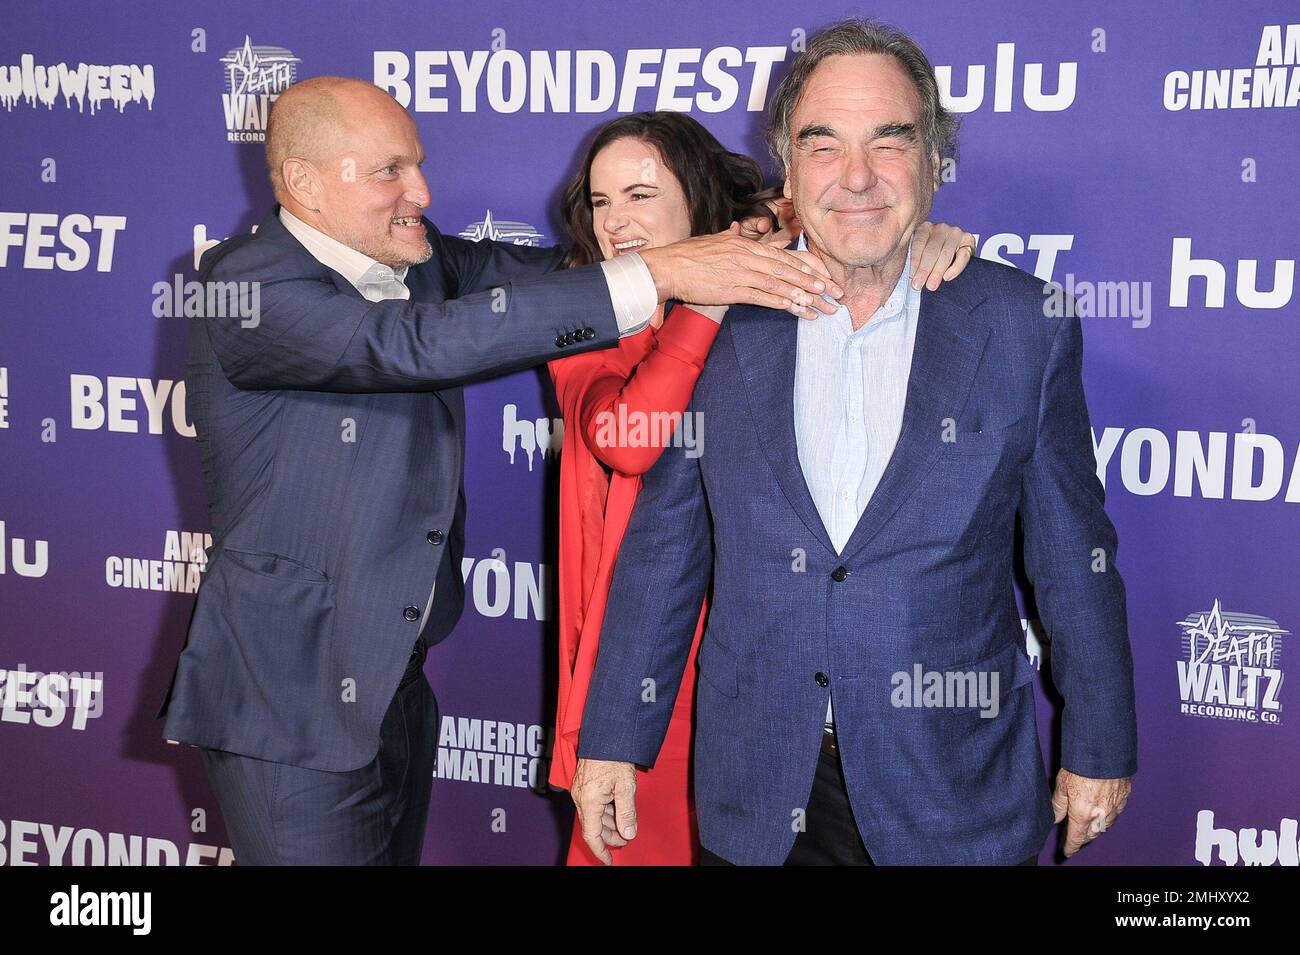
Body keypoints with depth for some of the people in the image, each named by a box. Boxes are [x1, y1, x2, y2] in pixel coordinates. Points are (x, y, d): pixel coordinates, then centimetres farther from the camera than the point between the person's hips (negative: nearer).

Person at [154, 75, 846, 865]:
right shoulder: (246, 286, -18)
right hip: (293, 703, -7)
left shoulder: (417, 261, 6)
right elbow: (417, 344, -32)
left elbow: (561, 267, 3)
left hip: (400, 685, 8)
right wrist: (657, 274, -35)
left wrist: (751, 237, -15)